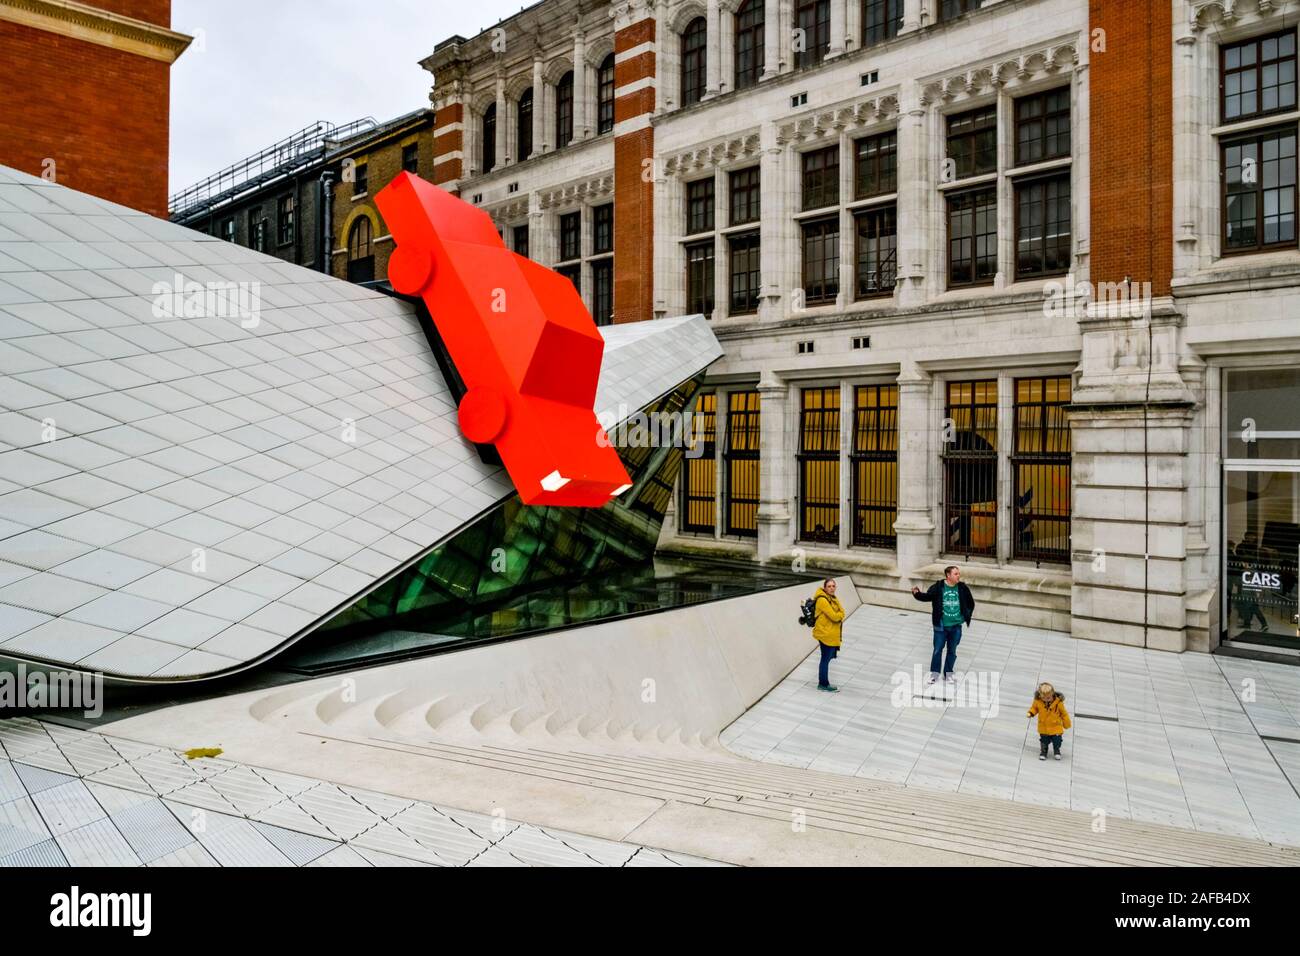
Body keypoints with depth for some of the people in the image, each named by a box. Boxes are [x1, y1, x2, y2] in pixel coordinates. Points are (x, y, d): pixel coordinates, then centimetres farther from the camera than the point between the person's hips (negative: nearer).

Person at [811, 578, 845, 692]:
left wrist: (838, 616, -7)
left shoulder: (832, 598, 9)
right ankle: (823, 684, 15)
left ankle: (823, 683, 29)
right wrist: (840, 615, -3)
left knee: (827, 657, 17)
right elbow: (834, 616, -22)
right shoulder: (822, 600, -21)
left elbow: (841, 612, 13)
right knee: (826, 659, 2)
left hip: (832, 634, 9)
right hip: (825, 634, -9)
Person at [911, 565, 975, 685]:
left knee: (952, 651, 14)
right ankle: (934, 673, 17)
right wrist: (917, 593, -26)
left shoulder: (963, 588, -3)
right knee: (938, 650, 5)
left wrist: (967, 615, 6)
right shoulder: (938, 587, -12)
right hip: (941, 626, -3)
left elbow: (971, 603, 11)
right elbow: (927, 596, -7)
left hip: (956, 626, 3)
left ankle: (948, 673, 28)